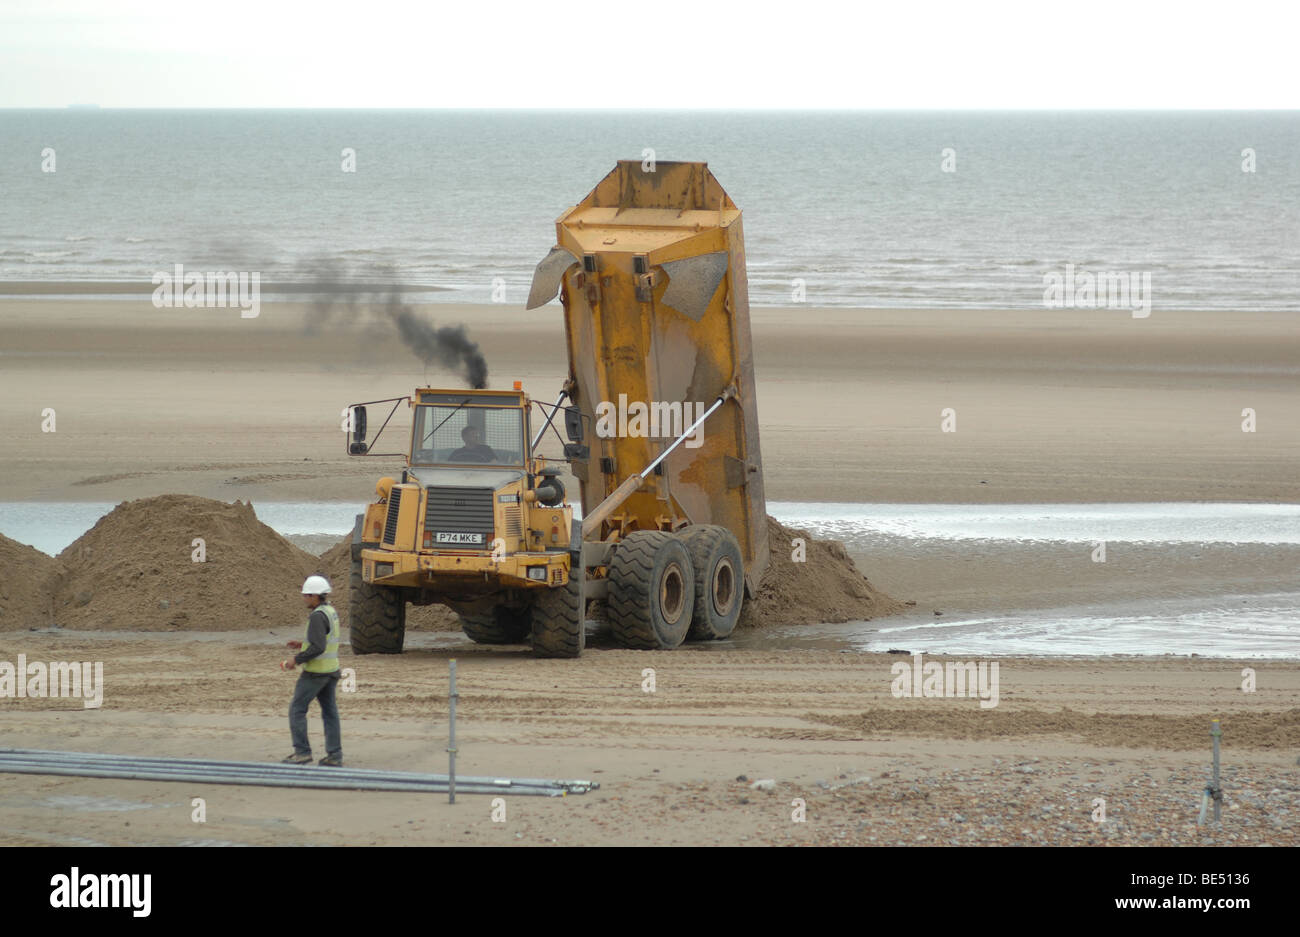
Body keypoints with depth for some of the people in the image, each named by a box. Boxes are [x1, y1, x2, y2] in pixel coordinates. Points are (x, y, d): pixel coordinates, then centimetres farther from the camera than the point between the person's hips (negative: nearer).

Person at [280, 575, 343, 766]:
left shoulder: (318, 616, -20)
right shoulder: (332, 611, 10)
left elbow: (318, 648, -26)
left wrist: (297, 659, -16)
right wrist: (303, 644, 17)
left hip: (315, 671, -9)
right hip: (331, 670, 9)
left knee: (297, 709, 1)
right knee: (329, 711, 9)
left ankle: (302, 752, -1)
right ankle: (334, 755, 6)